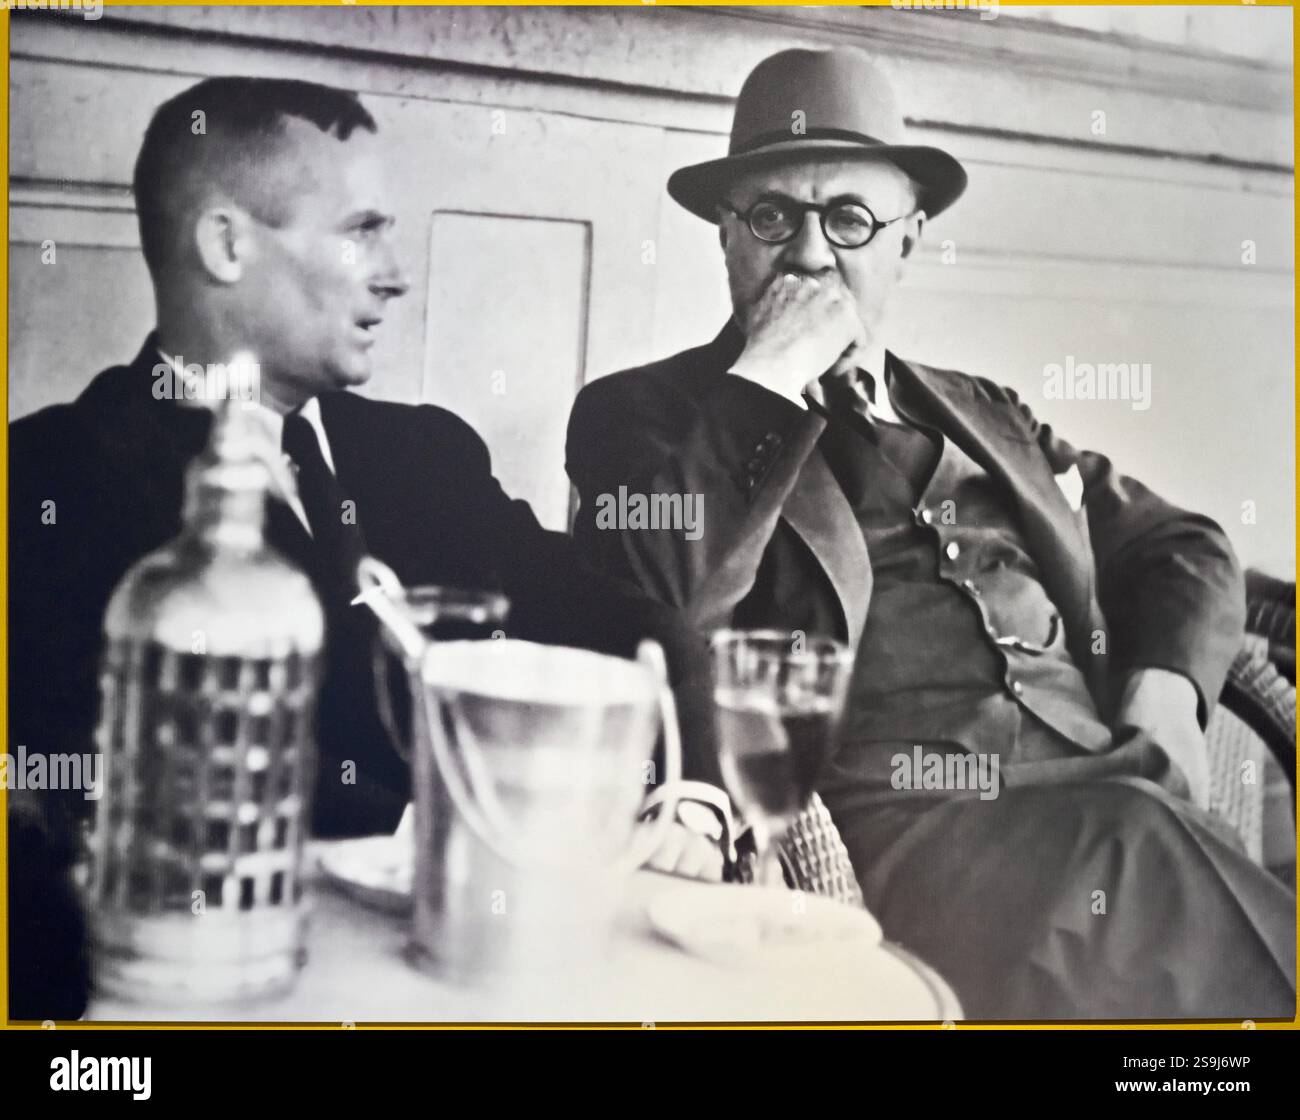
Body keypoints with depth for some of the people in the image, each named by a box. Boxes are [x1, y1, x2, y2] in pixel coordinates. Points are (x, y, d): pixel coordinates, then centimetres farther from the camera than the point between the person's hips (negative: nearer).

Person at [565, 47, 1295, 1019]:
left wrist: (1166, 692, 5)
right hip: (887, 819, -5)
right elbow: (661, 613, -11)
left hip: (1109, 799, 6)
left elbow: (1178, 546, 25)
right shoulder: (644, 413, 8)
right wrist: (765, 381, -8)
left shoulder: (980, 415, 24)